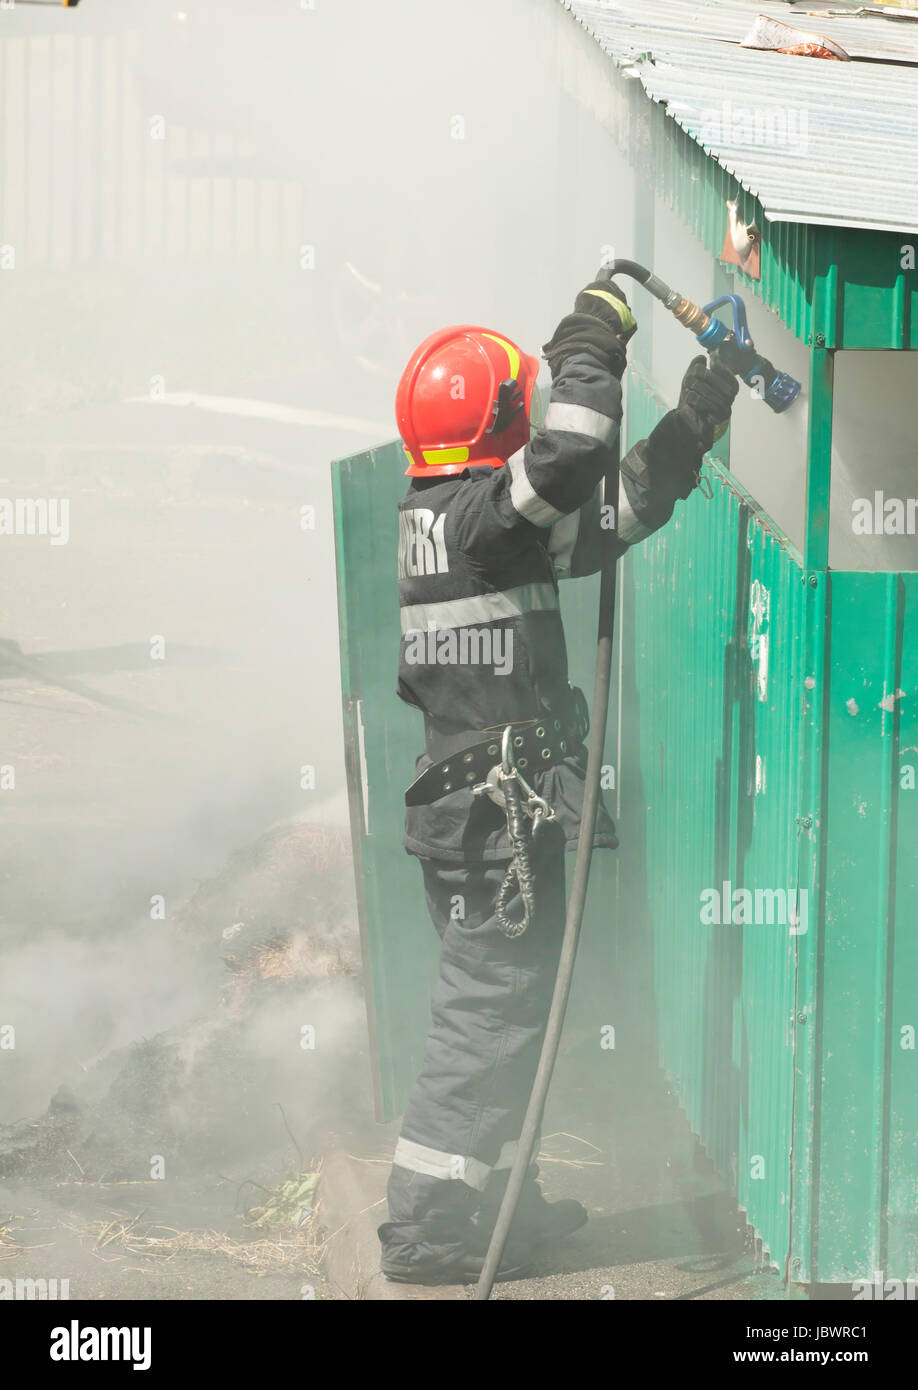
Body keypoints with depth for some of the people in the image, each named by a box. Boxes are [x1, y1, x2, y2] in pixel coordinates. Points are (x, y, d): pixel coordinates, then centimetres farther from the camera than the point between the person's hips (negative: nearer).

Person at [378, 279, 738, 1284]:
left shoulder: (441, 514, 14)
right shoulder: (472, 512, -15)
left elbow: (603, 520, 20)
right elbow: (569, 458, -33)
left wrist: (690, 427, 19)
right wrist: (591, 346, -15)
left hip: (471, 809, 10)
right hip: (497, 810, -10)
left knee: (506, 1002, 18)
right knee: (489, 1010, -5)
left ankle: (496, 1194, 29)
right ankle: (424, 1225, -1)